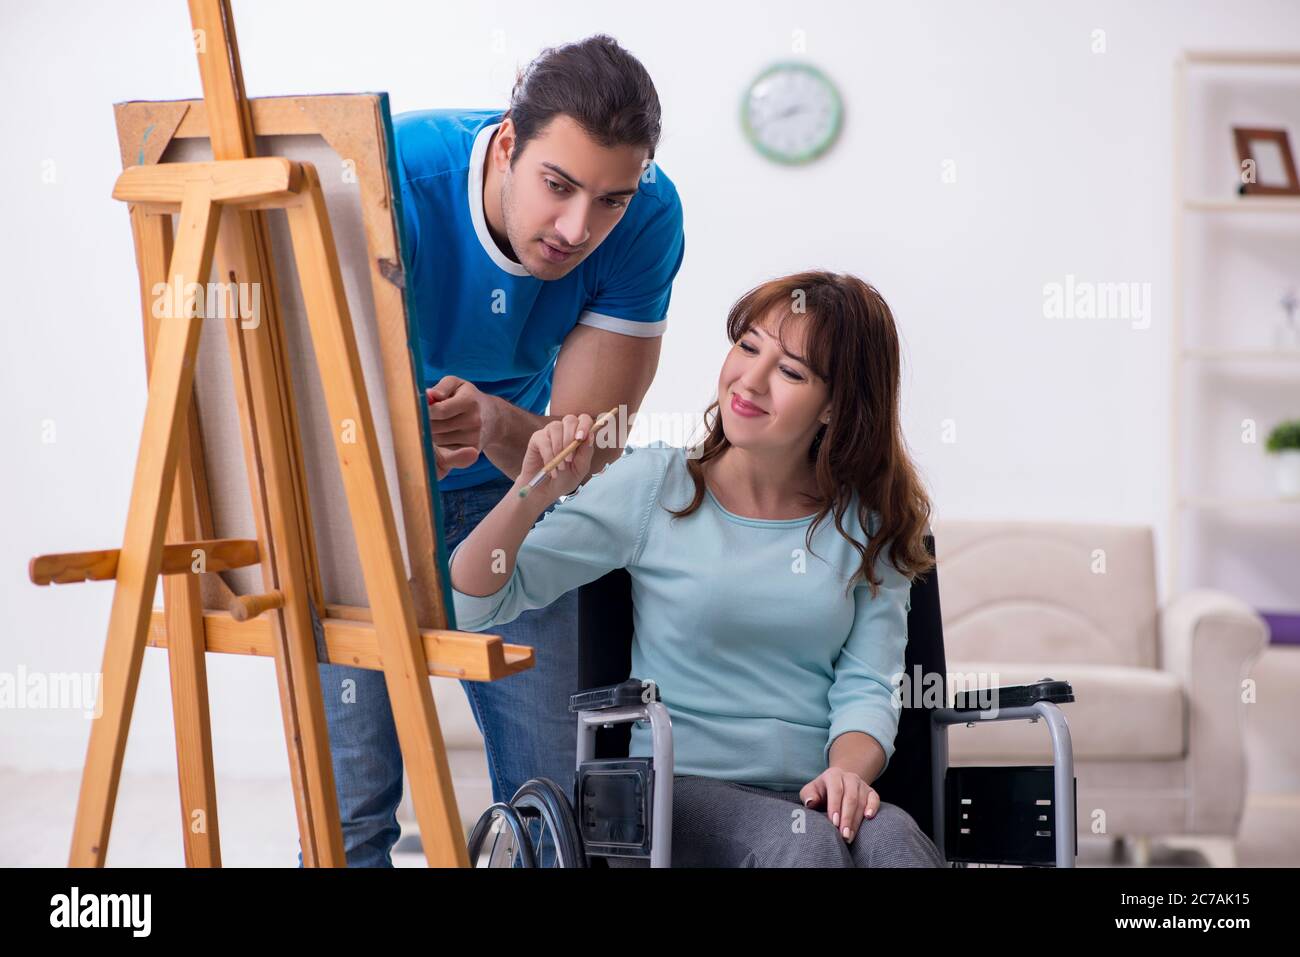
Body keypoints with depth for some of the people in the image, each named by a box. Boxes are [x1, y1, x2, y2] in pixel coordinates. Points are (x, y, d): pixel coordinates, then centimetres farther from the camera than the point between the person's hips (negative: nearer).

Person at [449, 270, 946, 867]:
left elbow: (867, 685, 2)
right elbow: (471, 604, -1)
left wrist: (847, 770, -18)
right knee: (804, 841, -33)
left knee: (887, 835, -33)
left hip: (814, 797, 1)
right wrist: (531, 496, -18)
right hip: (678, 791, -1)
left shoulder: (869, 524, 8)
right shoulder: (654, 487, 2)